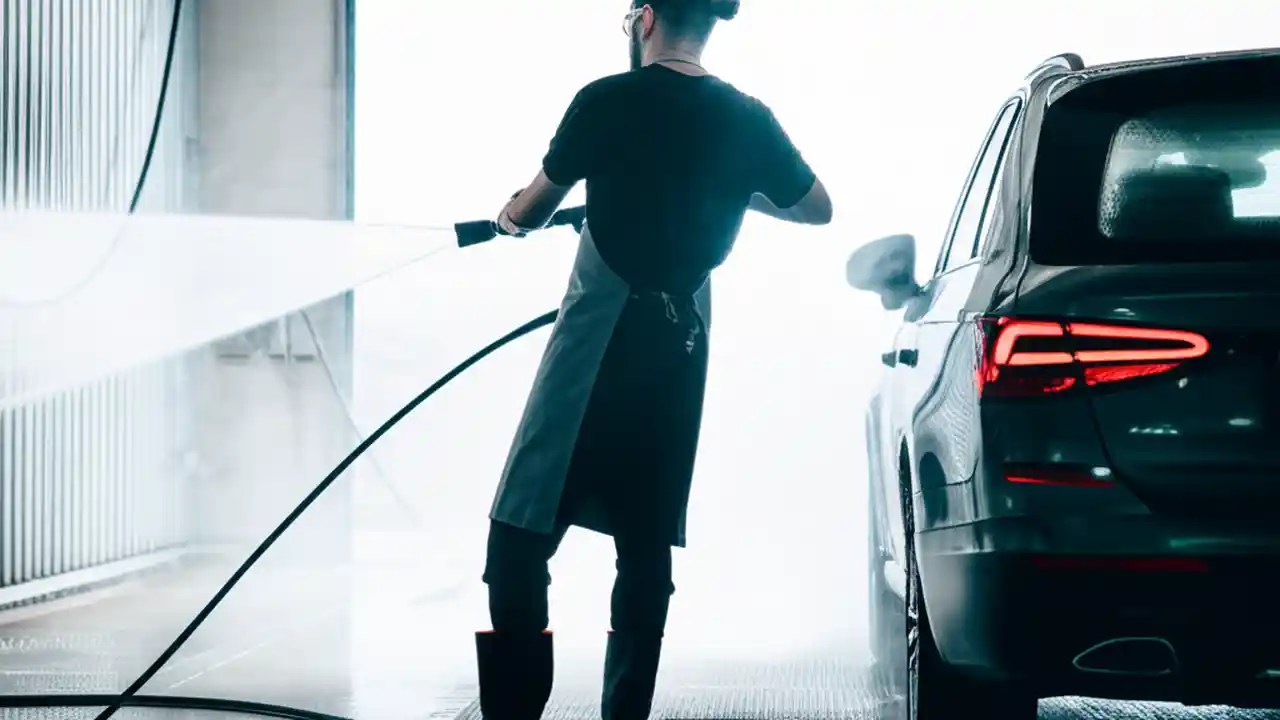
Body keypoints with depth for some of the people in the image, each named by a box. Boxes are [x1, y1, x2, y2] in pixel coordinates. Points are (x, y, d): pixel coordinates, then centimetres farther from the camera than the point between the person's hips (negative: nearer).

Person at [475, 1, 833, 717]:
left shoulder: (609, 102, -9)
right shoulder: (749, 120, 4)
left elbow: (529, 213, 1)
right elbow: (818, 207, 18)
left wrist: (509, 214, 23)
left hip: (599, 342, -5)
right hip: (682, 342, 5)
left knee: (521, 533, -2)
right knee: (647, 544, 11)